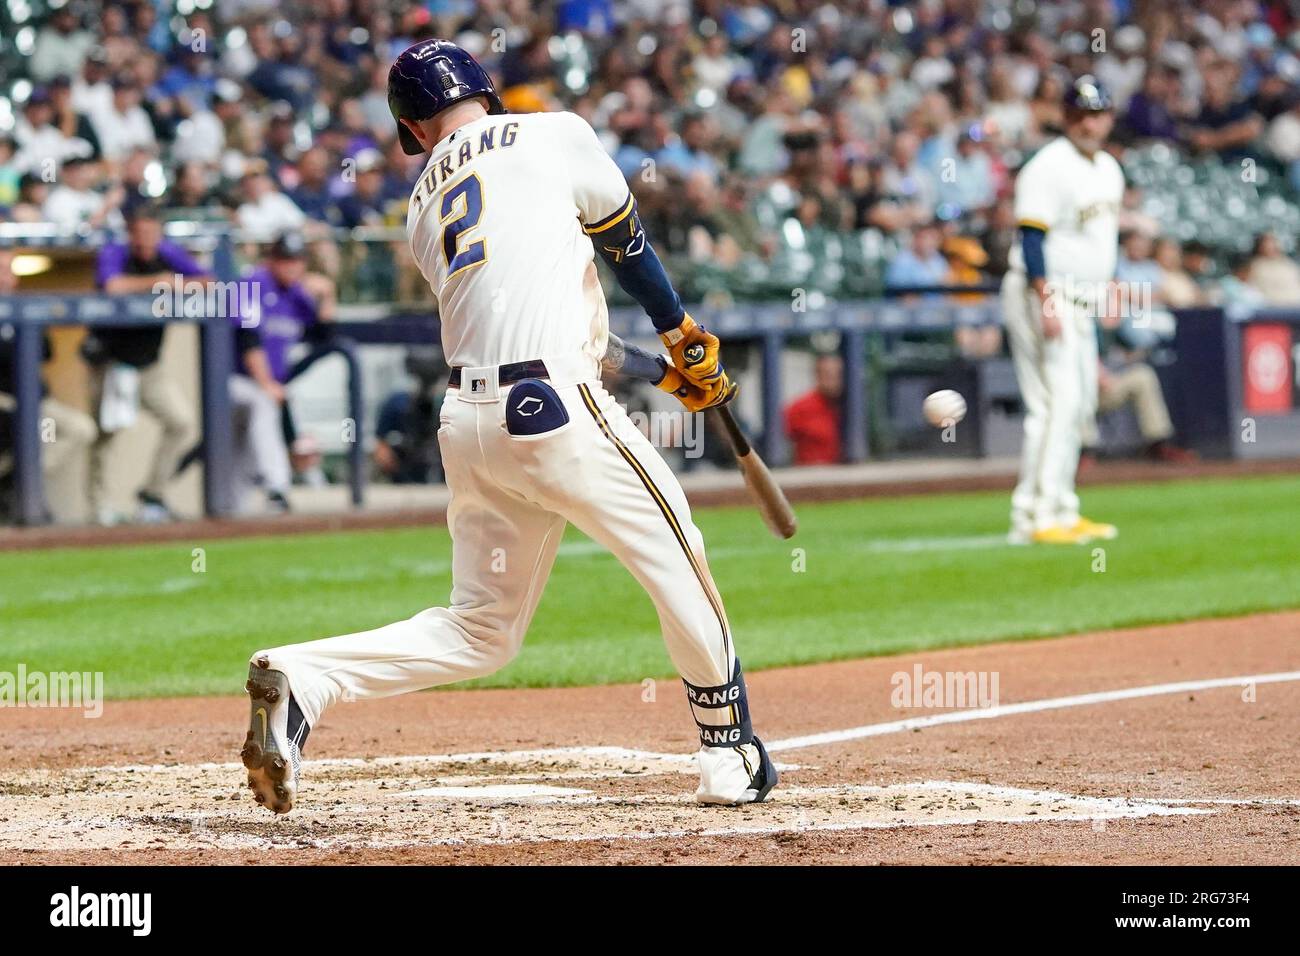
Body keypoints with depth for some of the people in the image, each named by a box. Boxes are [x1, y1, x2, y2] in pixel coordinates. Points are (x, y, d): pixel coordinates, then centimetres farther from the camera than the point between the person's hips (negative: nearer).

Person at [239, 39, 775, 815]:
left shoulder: (424, 207, 21)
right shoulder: (555, 135, 5)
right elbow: (625, 243, 10)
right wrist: (687, 342, 24)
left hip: (467, 424, 6)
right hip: (556, 405, -6)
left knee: (480, 630, 12)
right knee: (678, 566, 11)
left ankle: (301, 679, -7)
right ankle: (731, 761, 18)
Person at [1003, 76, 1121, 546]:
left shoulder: (1109, 169, 14)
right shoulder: (1049, 167, -14)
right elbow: (1032, 238, -20)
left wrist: (1104, 291, 19)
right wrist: (1047, 304, -27)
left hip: (1082, 302, 9)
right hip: (1043, 293, -9)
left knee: (1080, 404, 12)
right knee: (1056, 402, -15)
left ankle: (1061, 511, 19)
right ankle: (1033, 519, -18)